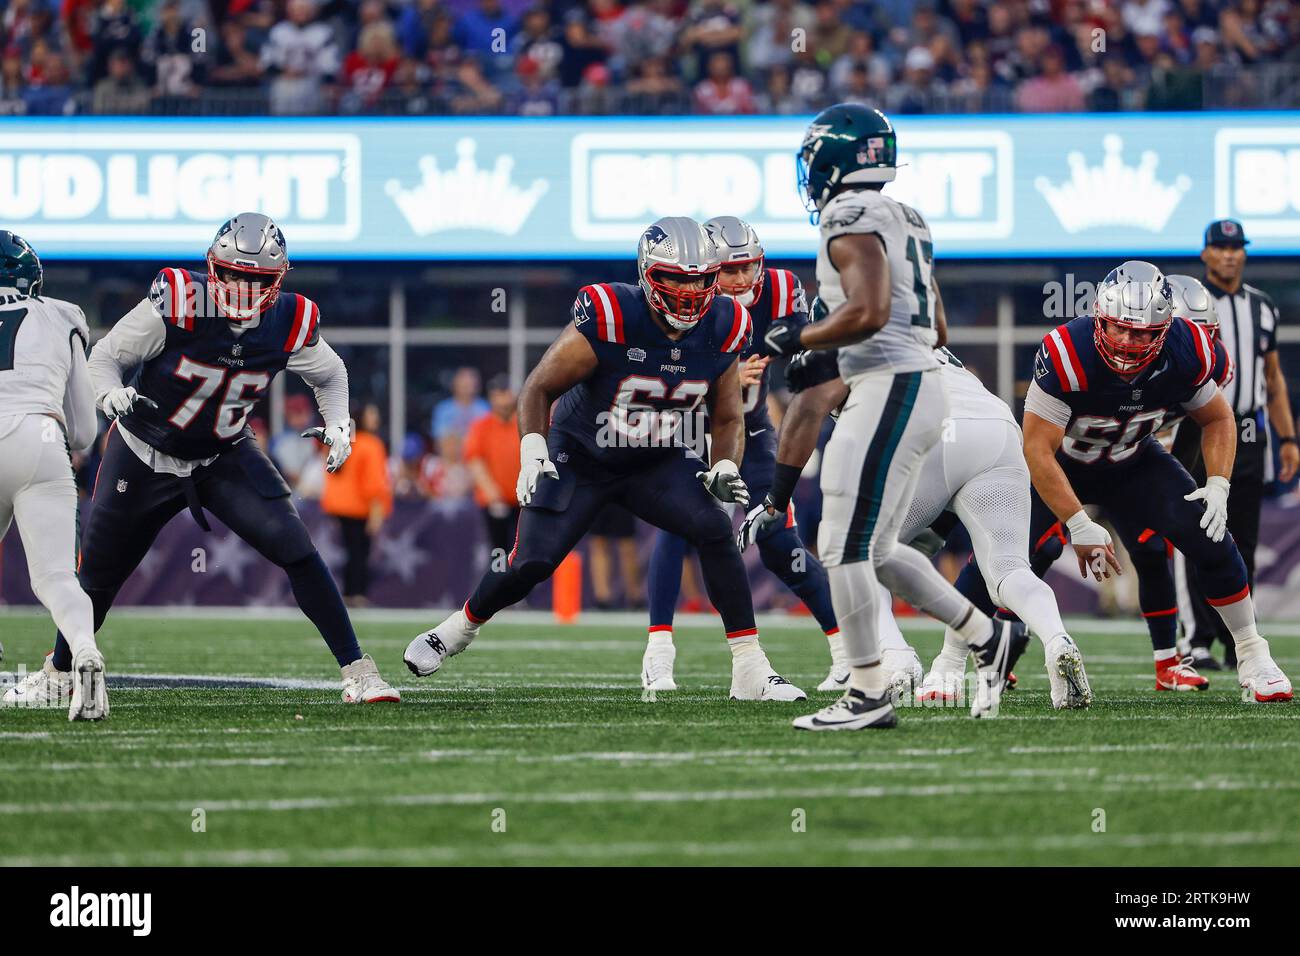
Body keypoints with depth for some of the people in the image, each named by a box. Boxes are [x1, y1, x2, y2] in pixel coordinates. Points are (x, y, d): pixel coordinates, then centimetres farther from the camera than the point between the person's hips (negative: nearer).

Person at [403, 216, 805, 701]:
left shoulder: (721, 332, -12)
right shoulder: (608, 320, -26)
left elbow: (727, 418, 3)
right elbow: (539, 388, -15)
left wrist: (724, 468, -16)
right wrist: (533, 454, -28)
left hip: (659, 462, 3)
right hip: (581, 458, -3)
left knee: (715, 531, -21)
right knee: (531, 564, -10)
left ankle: (750, 670, -17)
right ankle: (461, 626, 23)